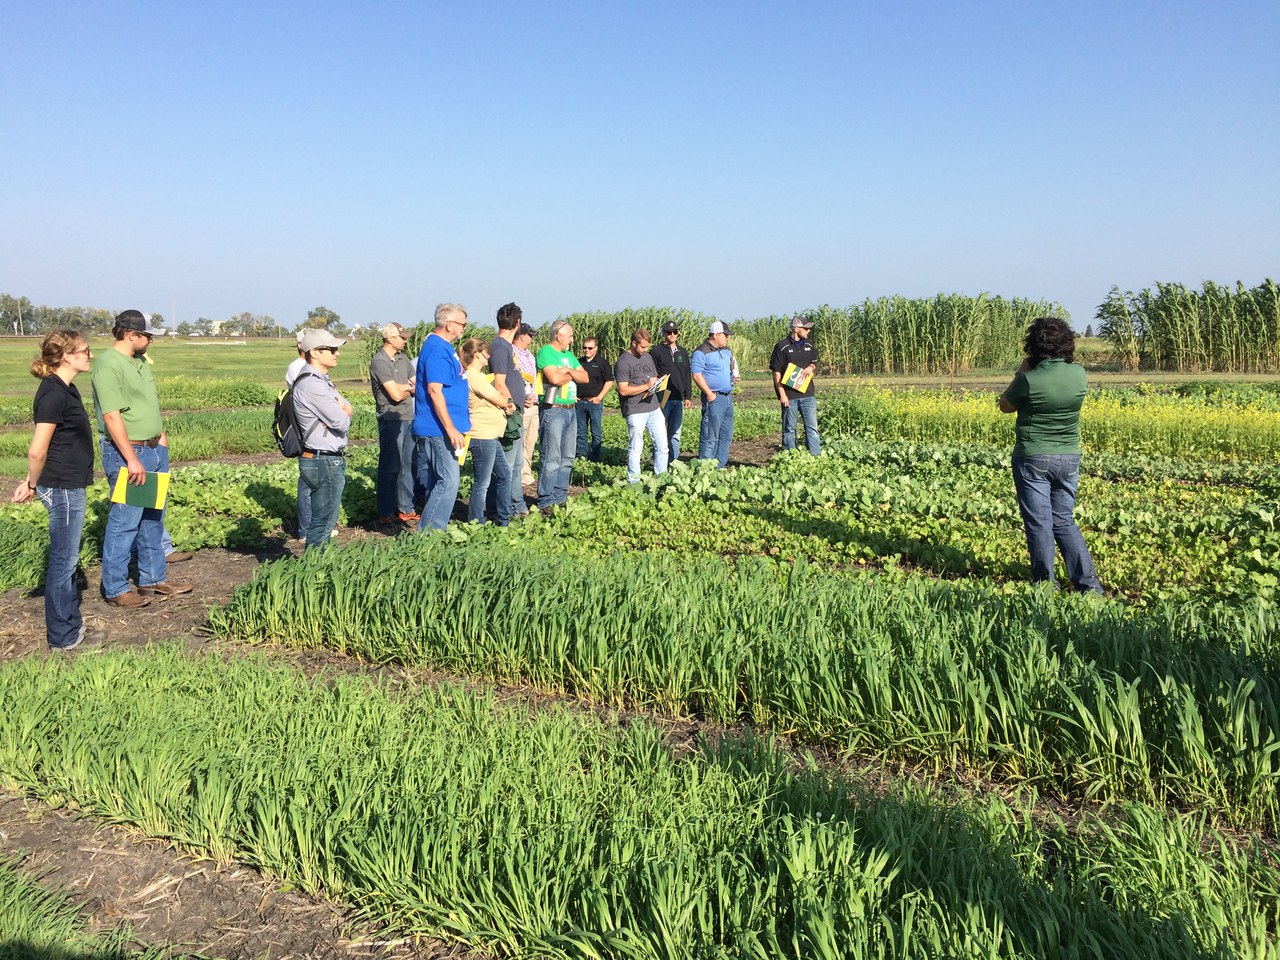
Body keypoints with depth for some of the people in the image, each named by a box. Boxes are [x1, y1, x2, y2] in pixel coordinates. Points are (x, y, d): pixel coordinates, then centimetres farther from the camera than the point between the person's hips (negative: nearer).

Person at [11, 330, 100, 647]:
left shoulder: (64, 389, 10)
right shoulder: (54, 394, -20)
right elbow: (37, 451, -20)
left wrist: (34, 482, 13)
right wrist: (33, 485, -6)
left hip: (69, 486, 9)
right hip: (63, 489, -9)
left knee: (67, 559, 19)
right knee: (63, 561, 1)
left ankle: (71, 624, 32)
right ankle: (62, 637, 13)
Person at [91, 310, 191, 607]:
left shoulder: (140, 362, 13)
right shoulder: (109, 365, -16)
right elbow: (112, 417, -21)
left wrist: (162, 439, 17)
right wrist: (132, 460, -23)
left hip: (154, 449, 9)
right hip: (127, 452, -9)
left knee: (153, 518, 16)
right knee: (124, 521, -3)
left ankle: (153, 578, 27)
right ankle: (115, 589, 7)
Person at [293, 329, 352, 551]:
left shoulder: (322, 381, 15)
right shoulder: (312, 385, -19)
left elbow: (348, 409, 13)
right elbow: (342, 423, -20)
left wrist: (340, 410, -10)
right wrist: (343, 414, 3)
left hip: (330, 459, 11)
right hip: (325, 462, -11)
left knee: (323, 519, 17)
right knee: (323, 522, -4)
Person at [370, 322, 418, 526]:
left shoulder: (402, 358, 13)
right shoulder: (379, 361, -11)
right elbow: (396, 395, -15)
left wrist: (403, 387, -7)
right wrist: (410, 387, 3)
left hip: (408, 418, 7)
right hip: (391, 419, -7)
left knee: (407, 465, 9)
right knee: (390, 467, -1)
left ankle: (406, 509, 16)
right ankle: (386, 513, 7)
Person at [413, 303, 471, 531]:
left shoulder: (442, 347, 17)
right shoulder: (437, 350, -16)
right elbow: (434, 390, -23)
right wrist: (451, 429, -24)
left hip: (440, 429, 11)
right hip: (438, 429, -11)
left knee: (436, 482, 13)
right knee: (448, 481, -11)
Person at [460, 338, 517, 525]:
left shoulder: (477, 376, 18)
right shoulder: (474, 377, -15)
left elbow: (493, 400, 16)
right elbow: (499, 399, -12)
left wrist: (506, 404, -5)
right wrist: (510, 402, 10)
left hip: (491, 436, 11)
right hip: (482, 437, -11)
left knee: (504, 473, 16)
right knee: (482, 482, -5)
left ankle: (503, 519, 24)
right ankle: (475, 524, 2)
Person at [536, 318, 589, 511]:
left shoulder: (569, 355, 18)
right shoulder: (545, 352, -8)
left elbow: (585, 378, 11)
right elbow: (554, 378, -21)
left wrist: (568, 371, -7)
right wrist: (572, 375, -2)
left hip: (570, 410, 9)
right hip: (553, 410, -9)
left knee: (567, 458, 11)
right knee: (551, 459, -9)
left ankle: (560, 497, 19)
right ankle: (546, 502, -6)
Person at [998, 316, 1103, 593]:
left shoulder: (1029, 379, -19)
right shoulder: (1078, 374, -4)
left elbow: (1005, 406, 0)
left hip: (1033, 459, -5)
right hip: (1068, 459, 5)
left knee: (1038, 524, 5)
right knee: (1064, 521, 15)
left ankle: (1045, 584, 12)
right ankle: (1089, 583, 12)